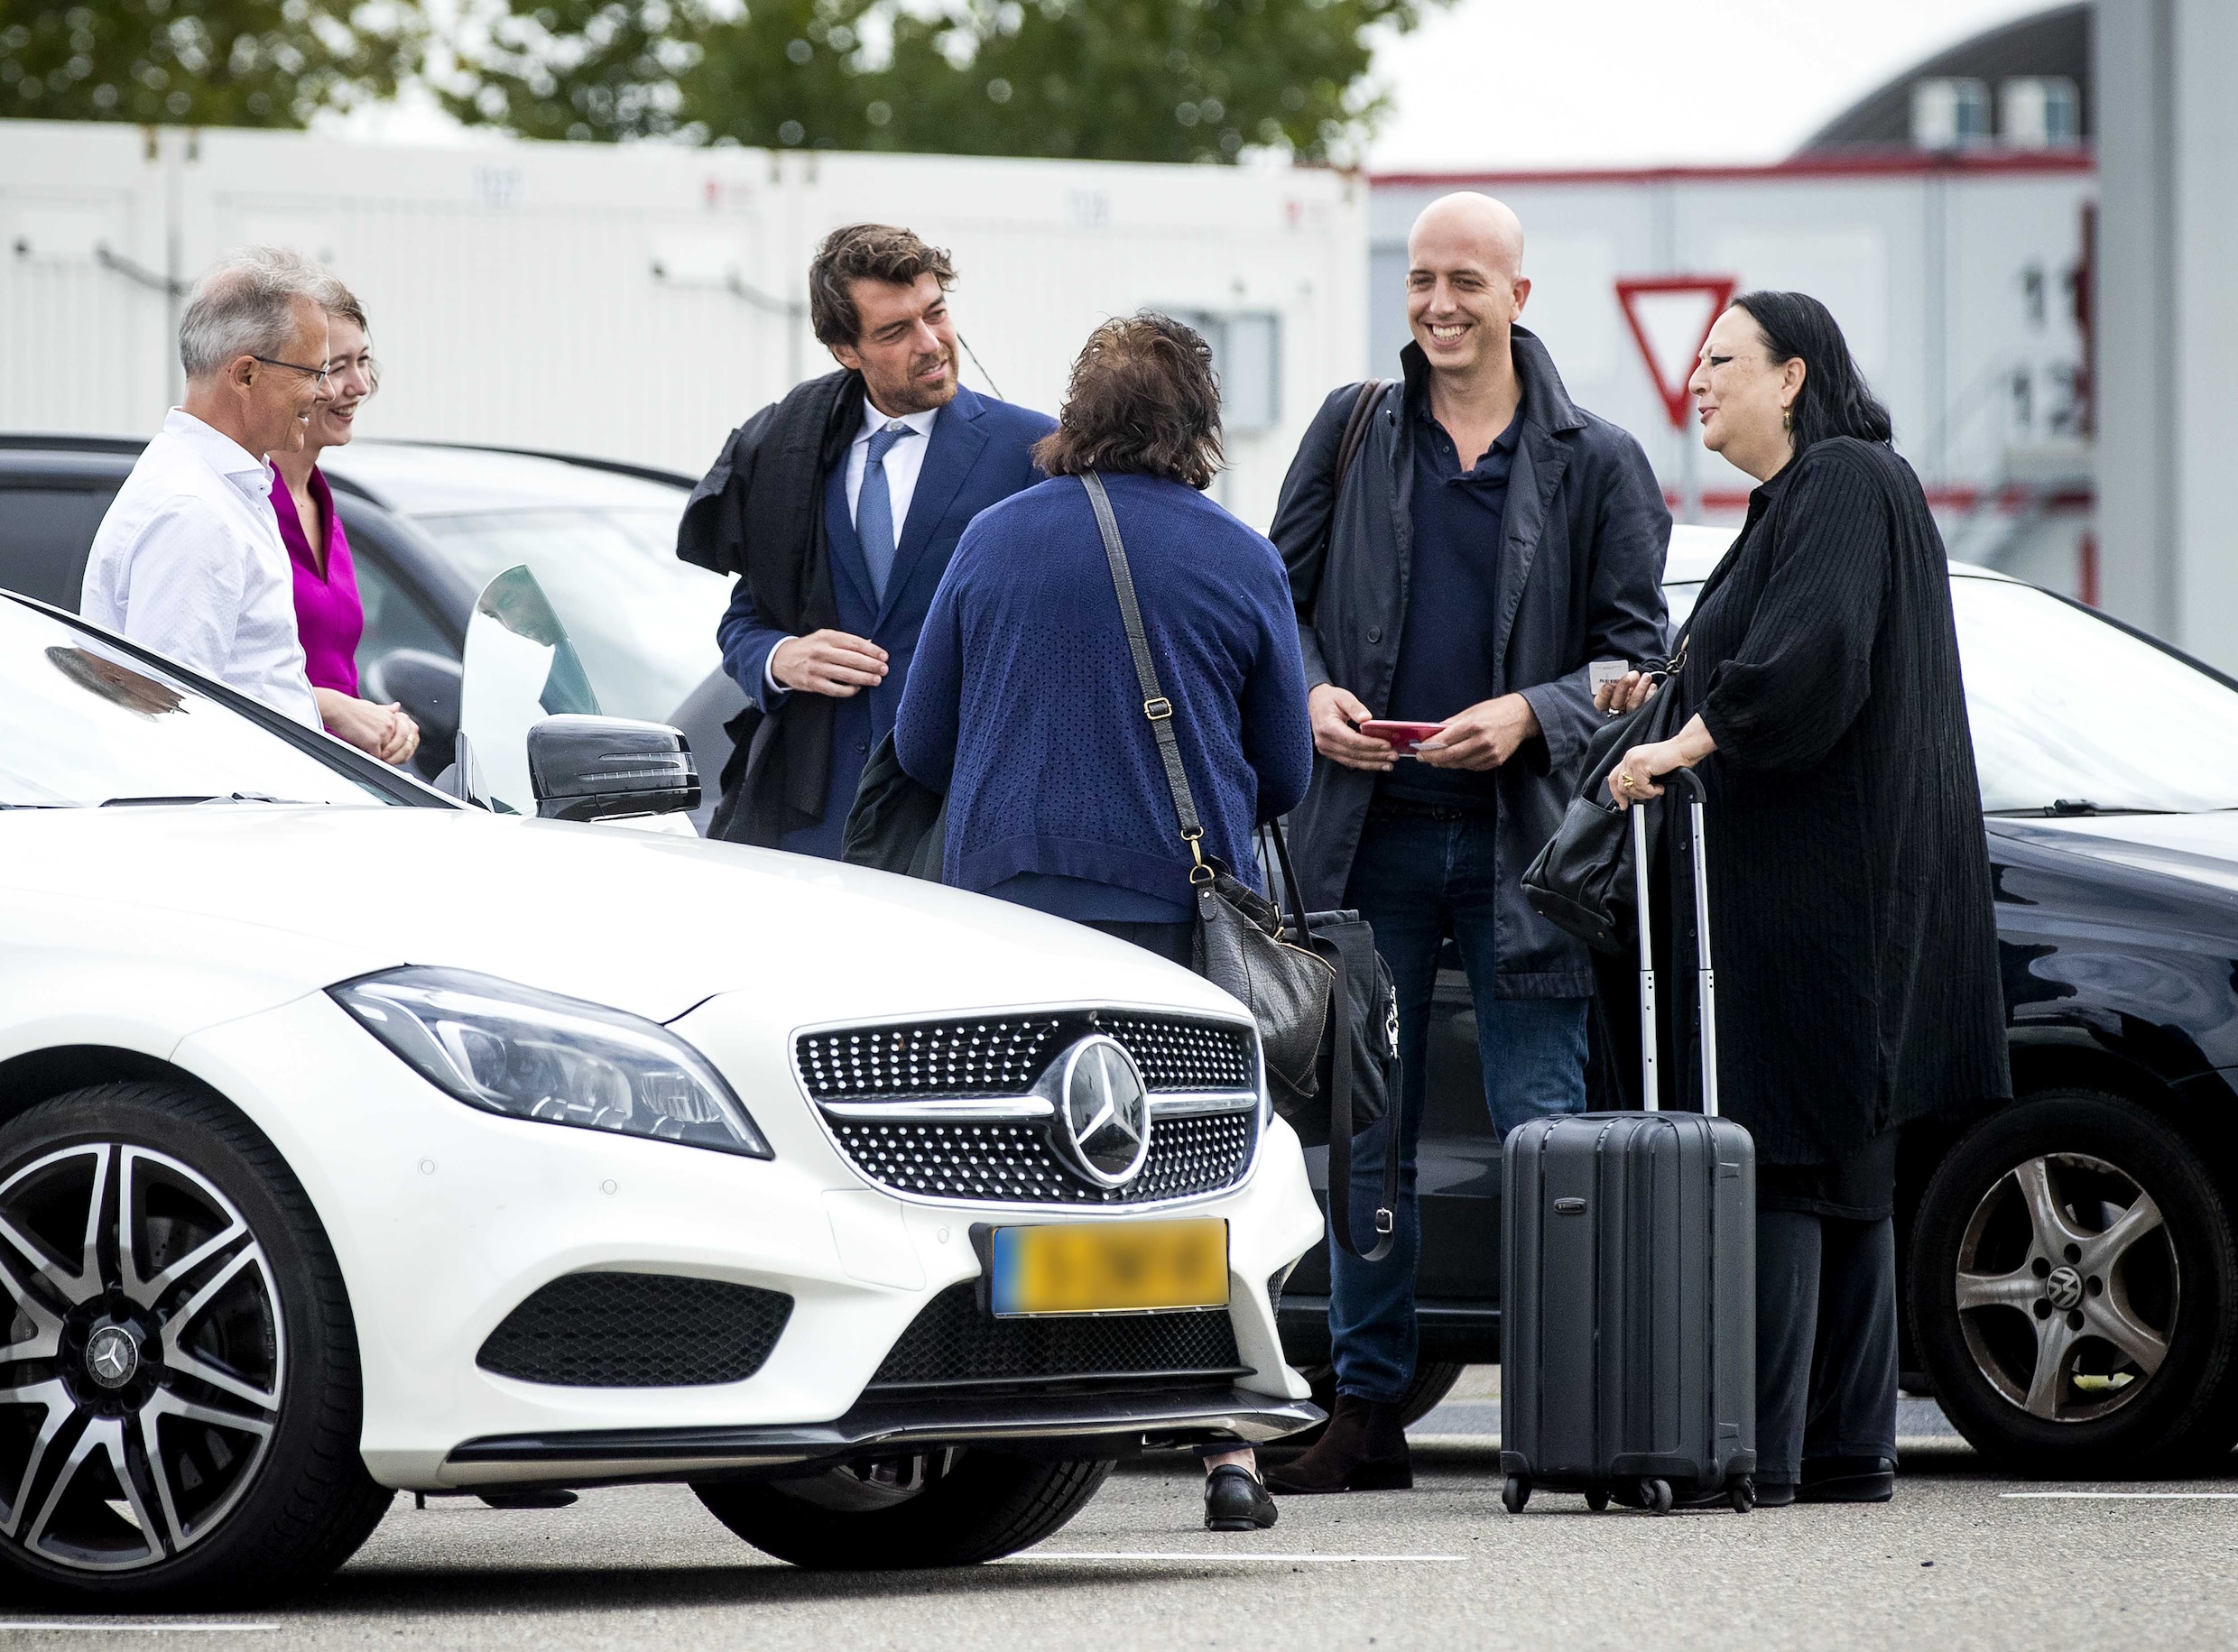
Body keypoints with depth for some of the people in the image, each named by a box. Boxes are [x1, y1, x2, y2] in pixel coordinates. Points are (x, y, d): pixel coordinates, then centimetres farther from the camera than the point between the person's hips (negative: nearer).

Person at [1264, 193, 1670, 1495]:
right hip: (1369, 832, 2)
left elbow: (1638, 652, 3)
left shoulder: (1596, 462, 3)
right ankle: (1368, 1410, 11)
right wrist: (1309, 697, -6)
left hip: (1521, 837, -2)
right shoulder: (1352, 433, 9)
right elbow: (1277, 599, 14)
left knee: (1543, 1130, -4)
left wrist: (1532, 716, -14)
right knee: (1365, 1132, 6)